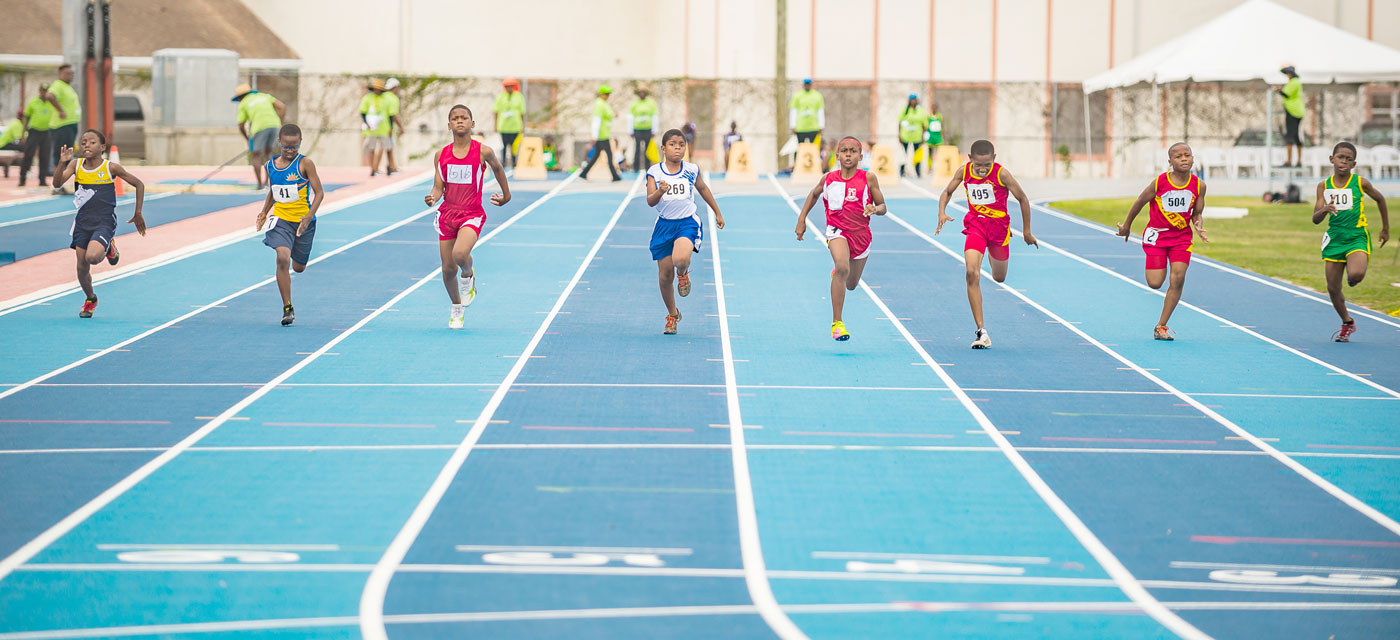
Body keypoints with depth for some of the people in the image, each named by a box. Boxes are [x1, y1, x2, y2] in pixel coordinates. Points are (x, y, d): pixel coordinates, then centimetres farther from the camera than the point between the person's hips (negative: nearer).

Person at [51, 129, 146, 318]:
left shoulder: (111, 168, -7)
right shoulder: (76, 165, 1)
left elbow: (139, 184, 2)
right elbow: (57, 183, -11)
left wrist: (138, 214, 5)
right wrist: (62, 163, -27)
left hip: (104, 222, -4)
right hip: (83, 222, 4)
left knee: (92, 257, -27)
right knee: (82, 267, 5)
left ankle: (109, 249, 9)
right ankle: (90, 300, 33)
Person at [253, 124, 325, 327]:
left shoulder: (305, 163, -10)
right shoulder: (271, 165, 3)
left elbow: (319, 192, -10)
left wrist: (309, 217, -22)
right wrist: (264, 212, 6)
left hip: (303, 221, -2)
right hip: (281, 219, 2)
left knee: (298, 267, 11)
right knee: (282, 259, -22)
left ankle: (297, 255, 53)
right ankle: (287, 308, -14)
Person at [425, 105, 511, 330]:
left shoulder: (482, 152, -7)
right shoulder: (441, 155, 0)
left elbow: (497, 168, 13)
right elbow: (438, 187, 1)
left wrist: (506, 194, 25)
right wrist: (432, 198, -22)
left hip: (472, 215, -3)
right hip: (447, 214, 3)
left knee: (460, 254, -30)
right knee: (448, 269, 5)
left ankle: (469, 275, 7)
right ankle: (456, 307, 32)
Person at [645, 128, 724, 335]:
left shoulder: (692, 170, -1)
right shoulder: (655, 172, -5)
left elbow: (703, 188, 17)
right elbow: (650, 201, -12)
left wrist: (717, 213, 26)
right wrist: (660, 192, -34)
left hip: (688, 223, -1)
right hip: (664, 225, 1)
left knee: (680, 259, -31)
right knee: (665, 276, 4)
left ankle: (684, 273, 8)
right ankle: (672, 315, 28)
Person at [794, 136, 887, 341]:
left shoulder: (868, 178, -4)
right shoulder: (828, 178, -1)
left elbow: (882, 207, 1)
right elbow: (814, 194, 21)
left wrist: (875, 209, -22)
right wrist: (801, 219, 15)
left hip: (861, 233, 2)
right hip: (837, 230, -2)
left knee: (851, 285, 17)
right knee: (842, 267, -31)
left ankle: (838, 271, 58)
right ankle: (836, 323, -28)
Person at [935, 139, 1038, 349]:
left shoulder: (1002, 174, -17)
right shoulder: (964, 172, -8)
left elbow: (1023, 199, -5)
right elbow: (948, 192, 10)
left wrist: (1026, 231, 2)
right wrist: (941, 212, -10)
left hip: (999, 226, -1)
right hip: (975, 225, 1)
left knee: (999, 278, 16)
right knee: (972, 273, -20)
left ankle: (993, 257, 58)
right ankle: (982, 331, -20)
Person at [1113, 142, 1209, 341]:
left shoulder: (1199, 185, -6)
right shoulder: (1160, 183, -15)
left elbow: (1196, 214, 6)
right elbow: (1139, 202, 0)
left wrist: (1199, 227, -16)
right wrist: (1126, 226, 11)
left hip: (1182, 237, 2)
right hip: (1157, 235, -2)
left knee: (1178, 279, -11)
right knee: (1155, 283, -10)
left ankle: (1161, 327, -1)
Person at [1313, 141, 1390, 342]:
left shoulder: (1360, 183, -5)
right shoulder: (1324, 186, 1)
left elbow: (1380, 198, 14)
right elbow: (1316, 219, -2)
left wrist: (1386, 228, 20)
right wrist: (1325, 209, -25)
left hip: (1357, 237, -3)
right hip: (1334, 239, 3)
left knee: (1356, 274, -30)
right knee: (1333, 288, 5)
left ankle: (1352, 279, 10)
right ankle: (1347, 323, 30)